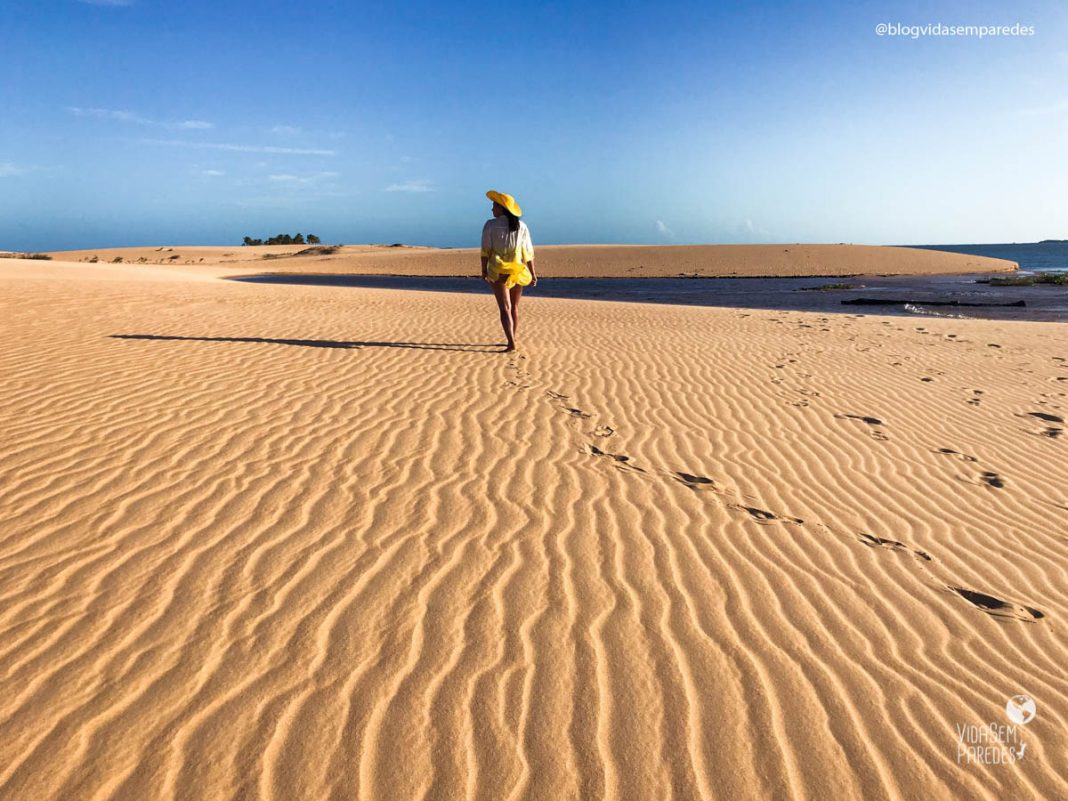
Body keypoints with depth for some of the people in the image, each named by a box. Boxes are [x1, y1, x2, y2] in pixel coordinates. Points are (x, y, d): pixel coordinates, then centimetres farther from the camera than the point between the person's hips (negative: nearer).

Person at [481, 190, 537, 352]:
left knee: (505, 309, -4)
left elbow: (485, 249, -10)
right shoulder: (521, 226, 4)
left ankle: (511, 343, -17)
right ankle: (512, 339, 26)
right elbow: (528, 252, 3)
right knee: (514, 307, 17)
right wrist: (533, 273, 6)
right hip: (518, 272, 3)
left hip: (498, 272, -3)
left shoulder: (491, 225, -6)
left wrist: (484, 270, -2)